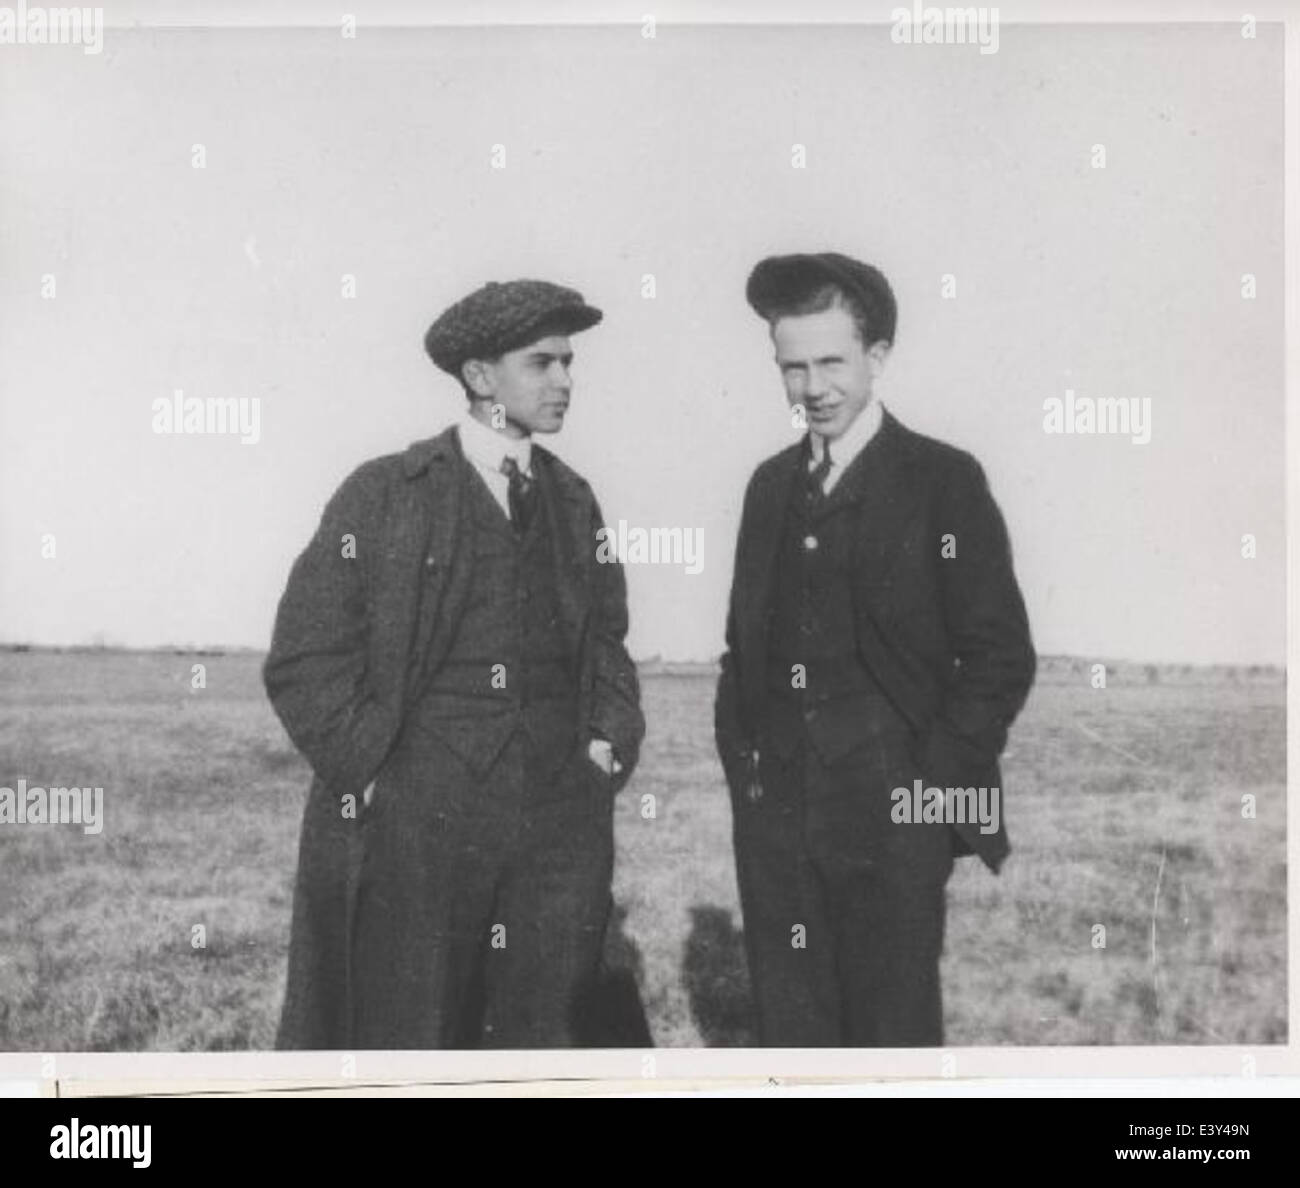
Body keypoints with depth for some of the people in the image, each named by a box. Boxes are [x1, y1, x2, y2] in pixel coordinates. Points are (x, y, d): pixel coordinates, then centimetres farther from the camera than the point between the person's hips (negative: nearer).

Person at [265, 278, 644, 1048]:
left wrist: (610, 743, 6)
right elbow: (303, 660, -3)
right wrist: (371, 771, -8)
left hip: (563, 820, 4)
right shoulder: (385, 495, -2)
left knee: (540, 1036, 11)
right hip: (416, 819, -4)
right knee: (402, 1039, 3)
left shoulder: (575, 501, 12)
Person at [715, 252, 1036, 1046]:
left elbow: (1001, 656, -7)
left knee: (893, 1033, 6)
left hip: (890, 822, -4)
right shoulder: (772, 484, 12)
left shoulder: (944, 481, -4)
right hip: (772, 813, 5)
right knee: (790, 1031, 12)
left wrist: (934, 783, -11)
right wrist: (740, 760, 6)